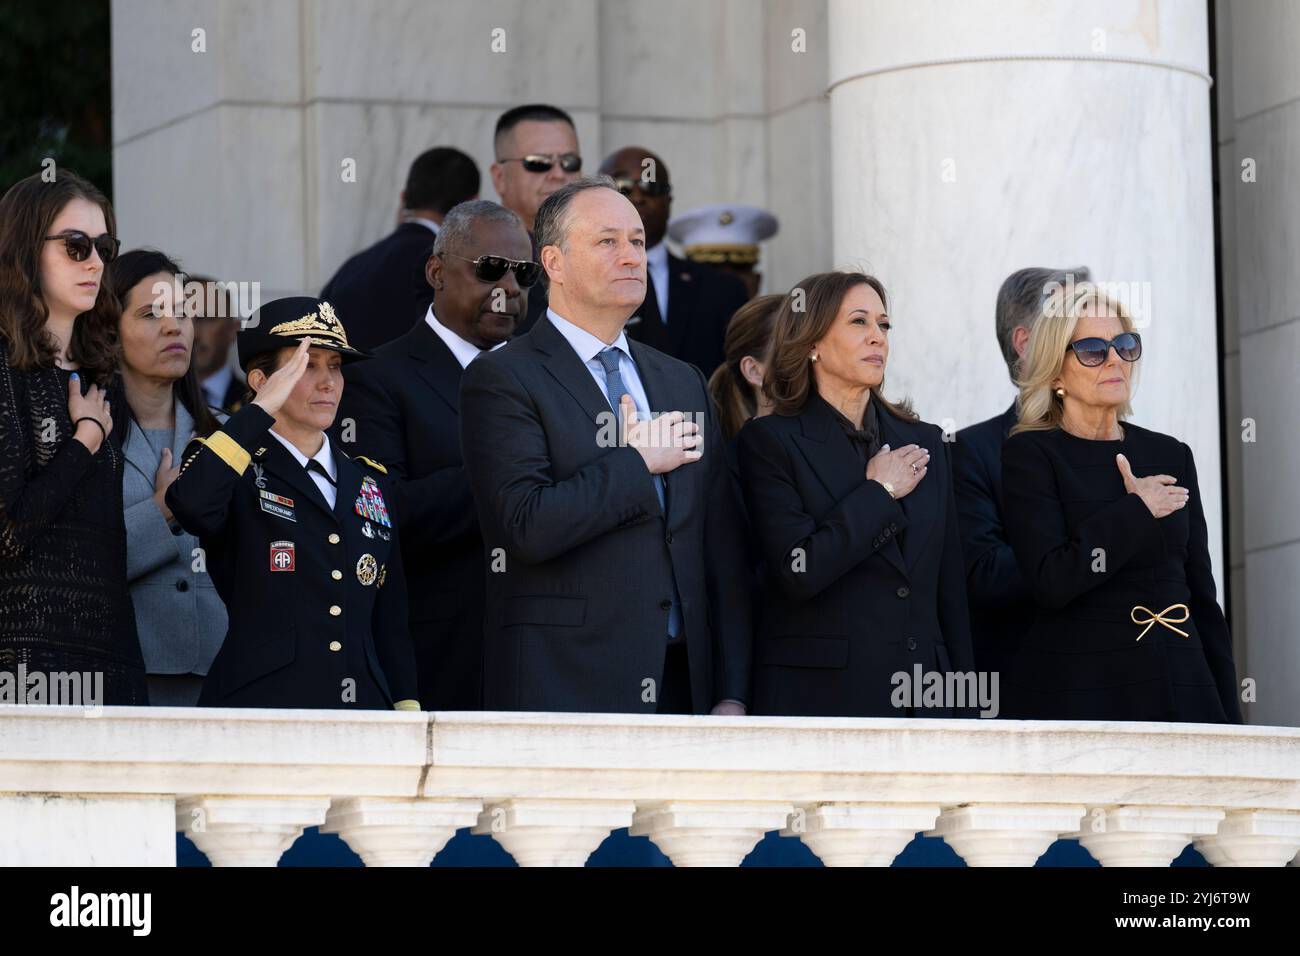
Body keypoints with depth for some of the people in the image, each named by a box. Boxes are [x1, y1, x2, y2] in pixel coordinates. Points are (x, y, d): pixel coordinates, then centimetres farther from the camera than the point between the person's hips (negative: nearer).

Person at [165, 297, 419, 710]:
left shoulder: (370, 482, 20)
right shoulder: (233, 471, 5)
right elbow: (190, 504, -21)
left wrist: (407, 709, 11)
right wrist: (262, 408, -14)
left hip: (363, 707, 5)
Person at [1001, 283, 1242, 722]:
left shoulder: (1171, 456, 14)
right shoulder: (1029, 455, -1)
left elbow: (1203, 598, 15)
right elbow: (1052, 581, -16)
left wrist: (1227, 715, 9)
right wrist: (1136, 513, -6)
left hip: (1179, 689, 4)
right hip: (1073, 698, -4)